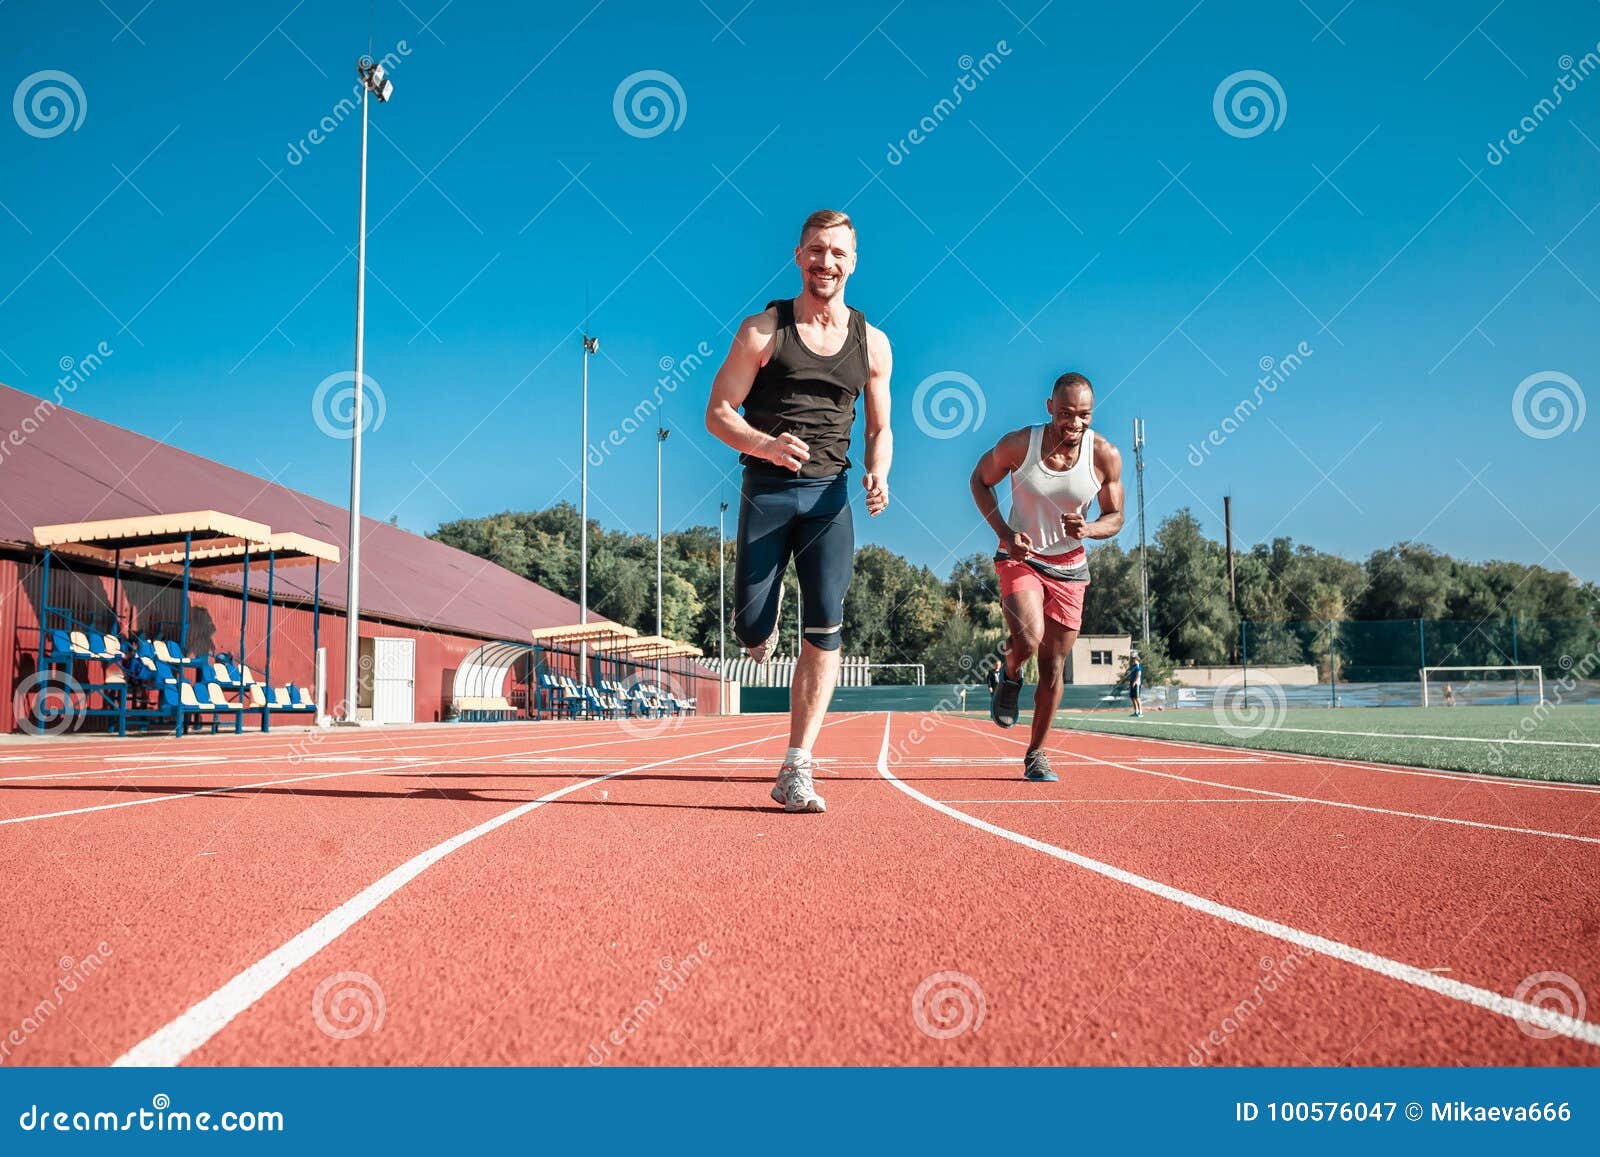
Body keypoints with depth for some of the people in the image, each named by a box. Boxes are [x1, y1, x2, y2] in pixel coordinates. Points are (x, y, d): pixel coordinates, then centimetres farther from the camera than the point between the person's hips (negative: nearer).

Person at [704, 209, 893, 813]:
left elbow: (880, 427, 17)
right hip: (766, 489, -1)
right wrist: (766, 445, -21)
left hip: (830, 494, 2)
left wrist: (879, 472, -5)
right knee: (753, 631, -3)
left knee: (824, 632, -9)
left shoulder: (871, 343, 9)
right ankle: (764, 614, 38)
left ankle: (796, 771, -5)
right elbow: (718, 412, -1)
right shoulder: (762, 330, 0)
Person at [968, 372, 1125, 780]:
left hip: (1068, 567, 2)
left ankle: (1036, 754, 23)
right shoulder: (1018, 444, -16)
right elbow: (980, 479, 2)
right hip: (1020, 558, -2)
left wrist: (1087, 529, -23)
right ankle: (1009, 675, 11)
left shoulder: (1105, 456, -12)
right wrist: (1003, 531, -13)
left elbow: (1115, 516, 1)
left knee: (1052, 666, 5)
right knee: (1029, 639, -27)